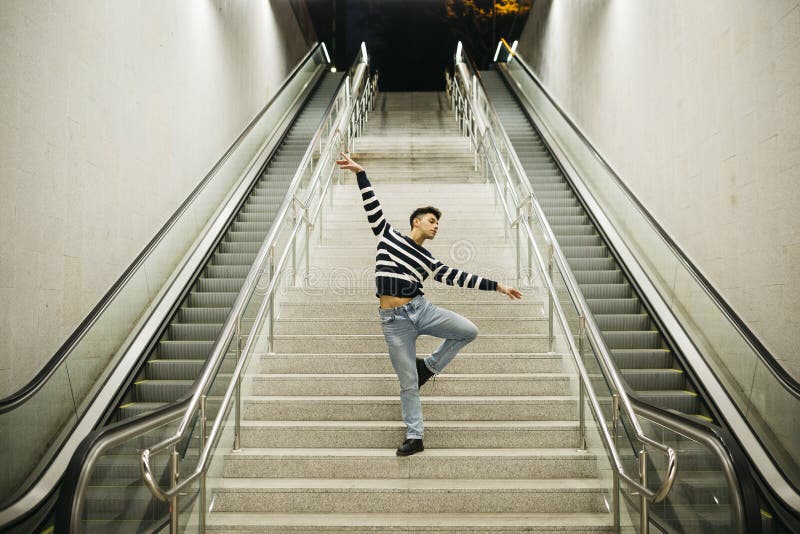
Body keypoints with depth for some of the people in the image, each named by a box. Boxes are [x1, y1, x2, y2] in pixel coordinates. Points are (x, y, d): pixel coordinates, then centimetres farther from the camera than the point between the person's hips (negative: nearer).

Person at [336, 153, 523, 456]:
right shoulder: (388, 235, 6)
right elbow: (372, 206, 4)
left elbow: (459, 277, 10)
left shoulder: (429, 262, 12)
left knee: (469, 331, -9)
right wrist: (360, 173, -4)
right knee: (408, 383, -1)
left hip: (420, 309, 4)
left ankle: (428, 366, 12)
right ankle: (414, 438, 15)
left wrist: (498, 286, 7)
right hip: (393, 320, -3)